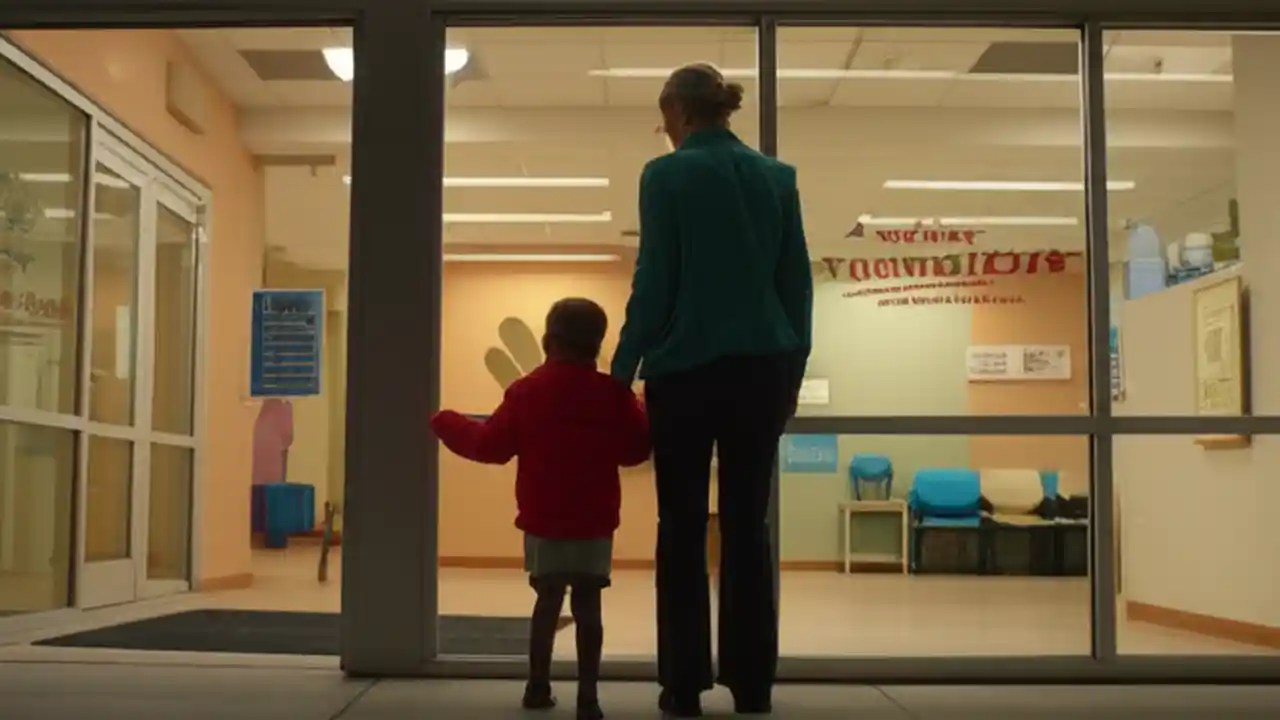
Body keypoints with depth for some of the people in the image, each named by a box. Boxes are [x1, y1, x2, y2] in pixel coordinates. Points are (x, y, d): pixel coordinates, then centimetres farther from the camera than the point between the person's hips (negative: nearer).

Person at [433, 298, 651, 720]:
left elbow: (490, 446, 2)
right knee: (587, 606, 0)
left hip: (543, 522, 1)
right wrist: (642, 414, 20)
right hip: (595, 525, -1)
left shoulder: (526, 392, -2)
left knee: (547, 601, 15)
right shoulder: (614, 394, -3)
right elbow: (636, 449, 0)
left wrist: (448, 425, 17)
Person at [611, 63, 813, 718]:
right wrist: (793, 367, 17)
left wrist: (623, 369, 0)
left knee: (683, 530, 5)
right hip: (761, 368, 4)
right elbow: (797, 282, 9)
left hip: (686, 368, -4)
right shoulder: (777, 177, 8)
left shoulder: (667, 175, -5)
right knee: (747, 526, 9)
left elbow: (654, 283, -7)